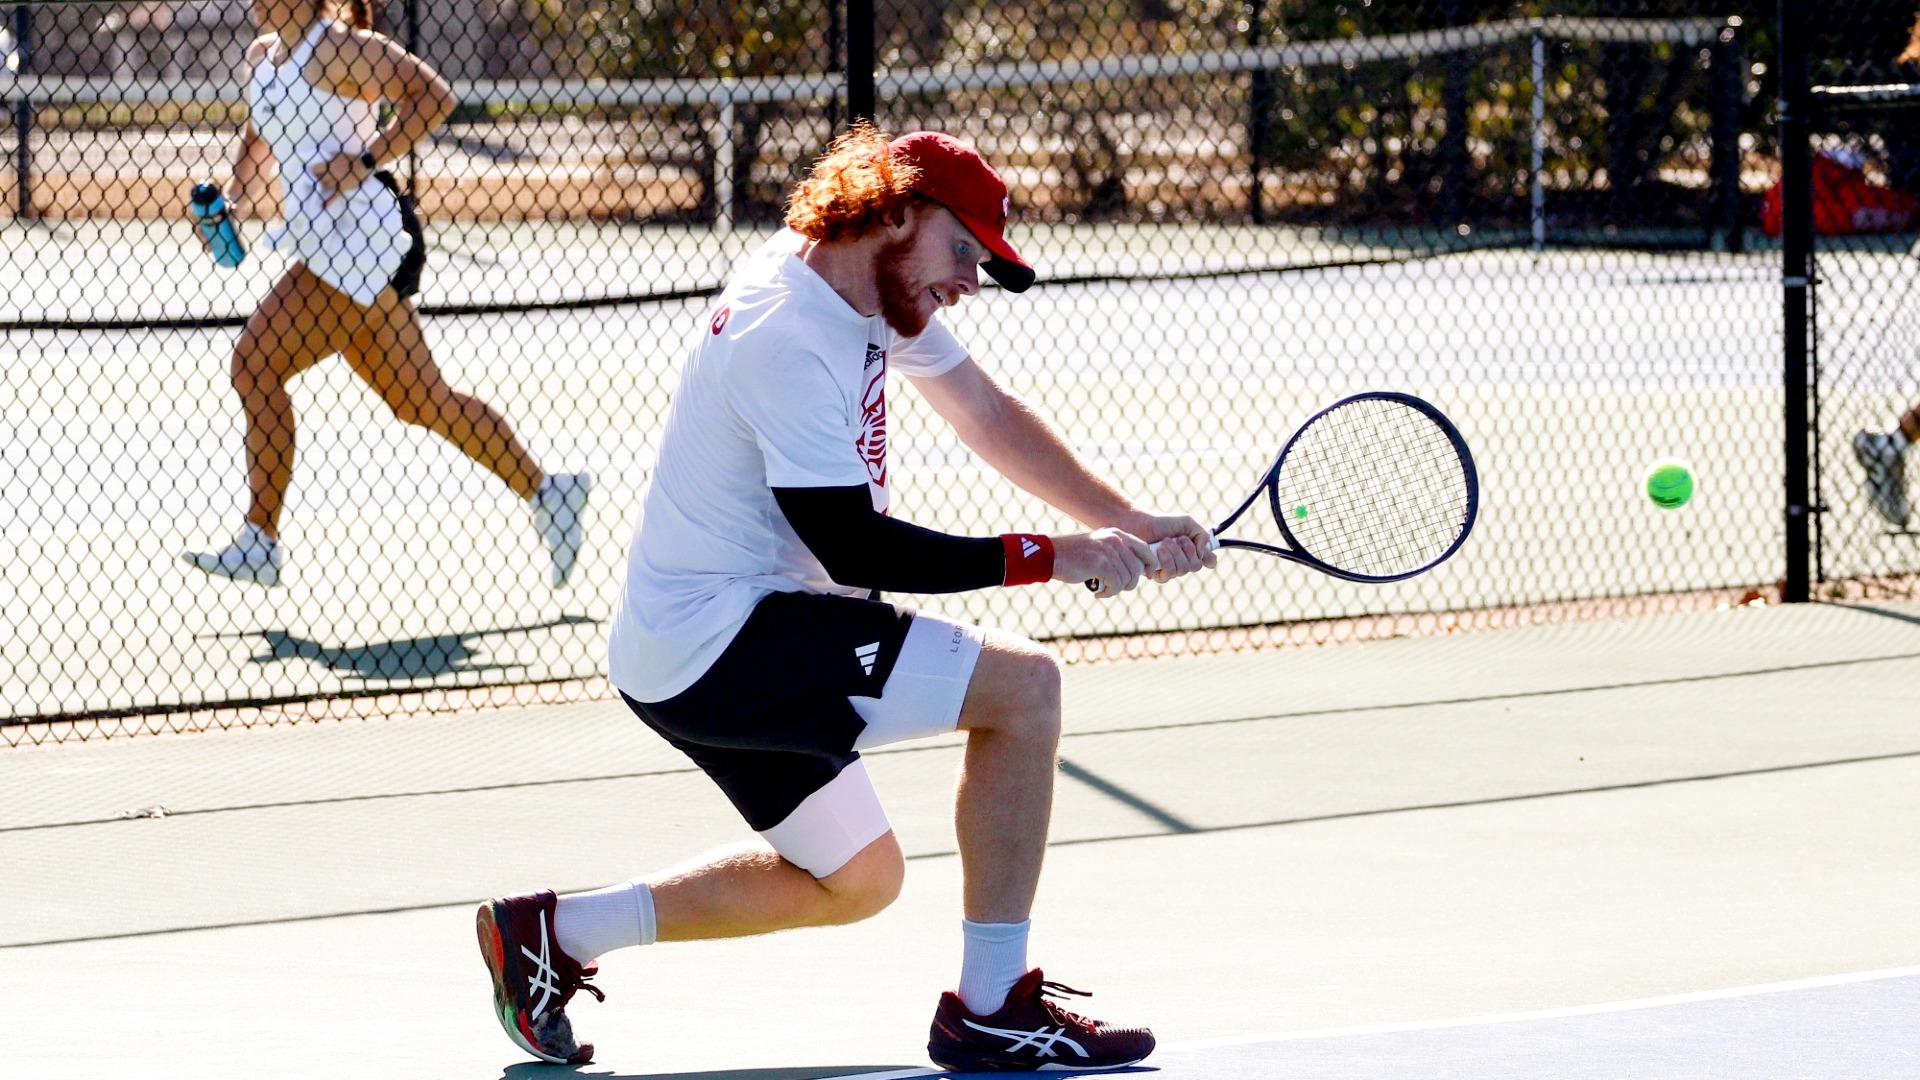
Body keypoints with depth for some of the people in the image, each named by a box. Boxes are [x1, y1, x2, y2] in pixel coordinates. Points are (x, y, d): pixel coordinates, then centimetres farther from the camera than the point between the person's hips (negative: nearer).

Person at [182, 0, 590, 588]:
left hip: (358, 239, -10)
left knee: (256, 364, -12)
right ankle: (545, 490, 19)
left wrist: (364, 160, -23)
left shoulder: (335, 48, -13)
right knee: (421, 400, 12)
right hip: (324, 246, 10)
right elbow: (258, 136, 29)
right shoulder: (262, 56, 13)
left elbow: (433, 95, -18)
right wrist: (234, 198, 12)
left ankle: (259, 546, -6)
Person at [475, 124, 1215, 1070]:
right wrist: (1048, 558, -20)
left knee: (857, 881, 23)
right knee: (1022, 683, -16)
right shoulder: (788, 341, -23)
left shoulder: (872, 286, 8)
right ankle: (991, 1010, -11)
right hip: (717, 641, -11)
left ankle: (555, 932, 22)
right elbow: (856, 548, -24)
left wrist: (1130, 526, 7)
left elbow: (986, 413, 17)